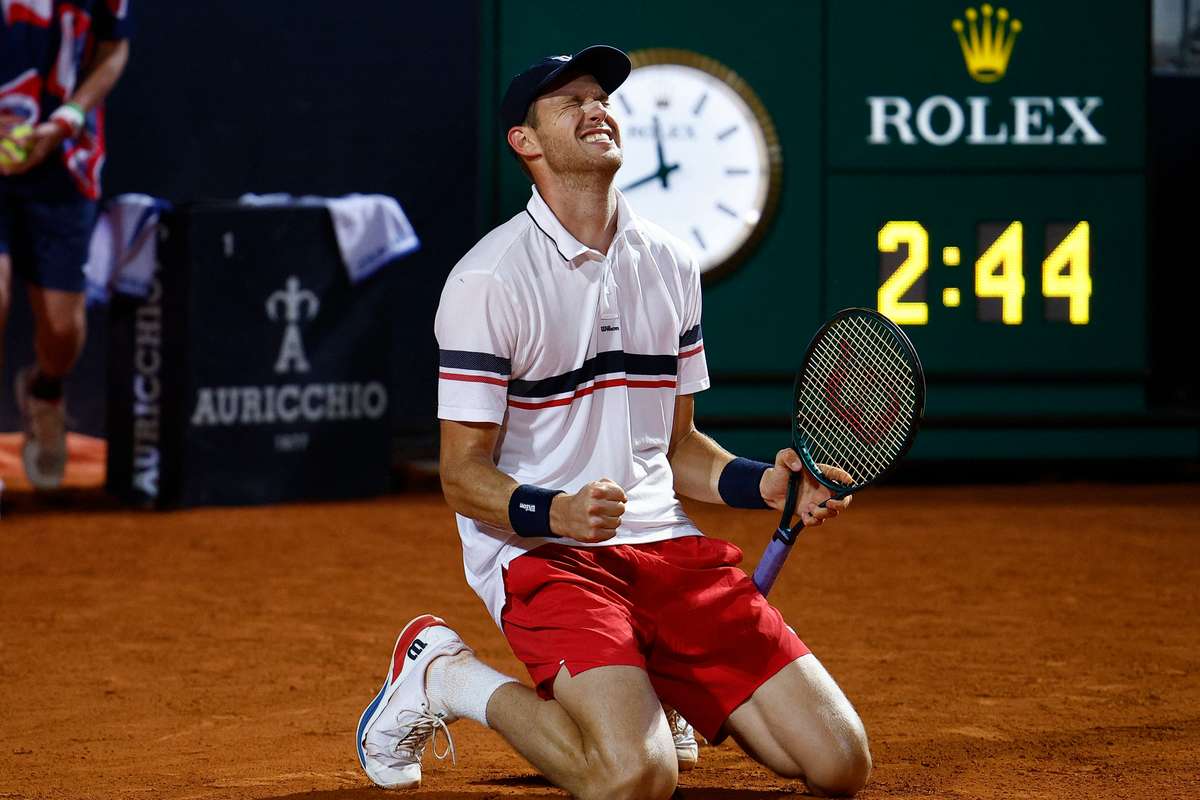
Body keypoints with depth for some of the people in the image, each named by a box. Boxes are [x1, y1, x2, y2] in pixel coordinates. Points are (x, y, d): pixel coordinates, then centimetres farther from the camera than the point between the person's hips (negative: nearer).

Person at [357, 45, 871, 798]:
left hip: (666, 542, 6)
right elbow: (464, 476, -8)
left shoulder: (670, 262, 11)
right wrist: (555, 513, -27)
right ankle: (447, 675, -1)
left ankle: (648, 689, 21)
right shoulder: (489, 278, -8)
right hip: (539, 554, -6)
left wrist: (763, 483, 0)